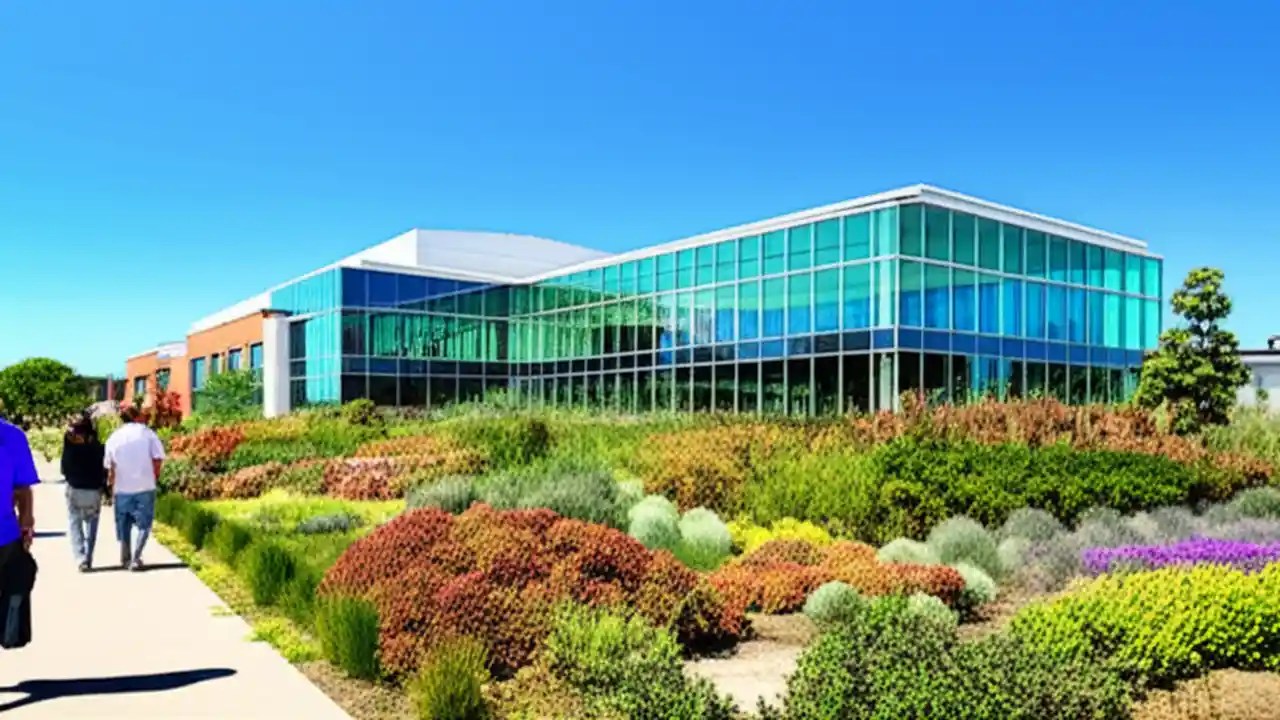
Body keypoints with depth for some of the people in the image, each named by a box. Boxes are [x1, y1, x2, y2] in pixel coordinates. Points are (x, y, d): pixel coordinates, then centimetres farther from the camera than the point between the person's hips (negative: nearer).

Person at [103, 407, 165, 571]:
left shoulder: (114, 437, 5)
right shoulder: (146, 433, -2)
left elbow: (110, 467, 7)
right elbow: (158, 459, -7)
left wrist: (110, 484, 20)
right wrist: (154, 476, 8)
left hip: (122, 488, 3)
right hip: (145, 487, -3)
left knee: (124, 524, 17)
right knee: (144, 524, 5)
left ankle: (125, 559, 23)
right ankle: (136, 558, -7)